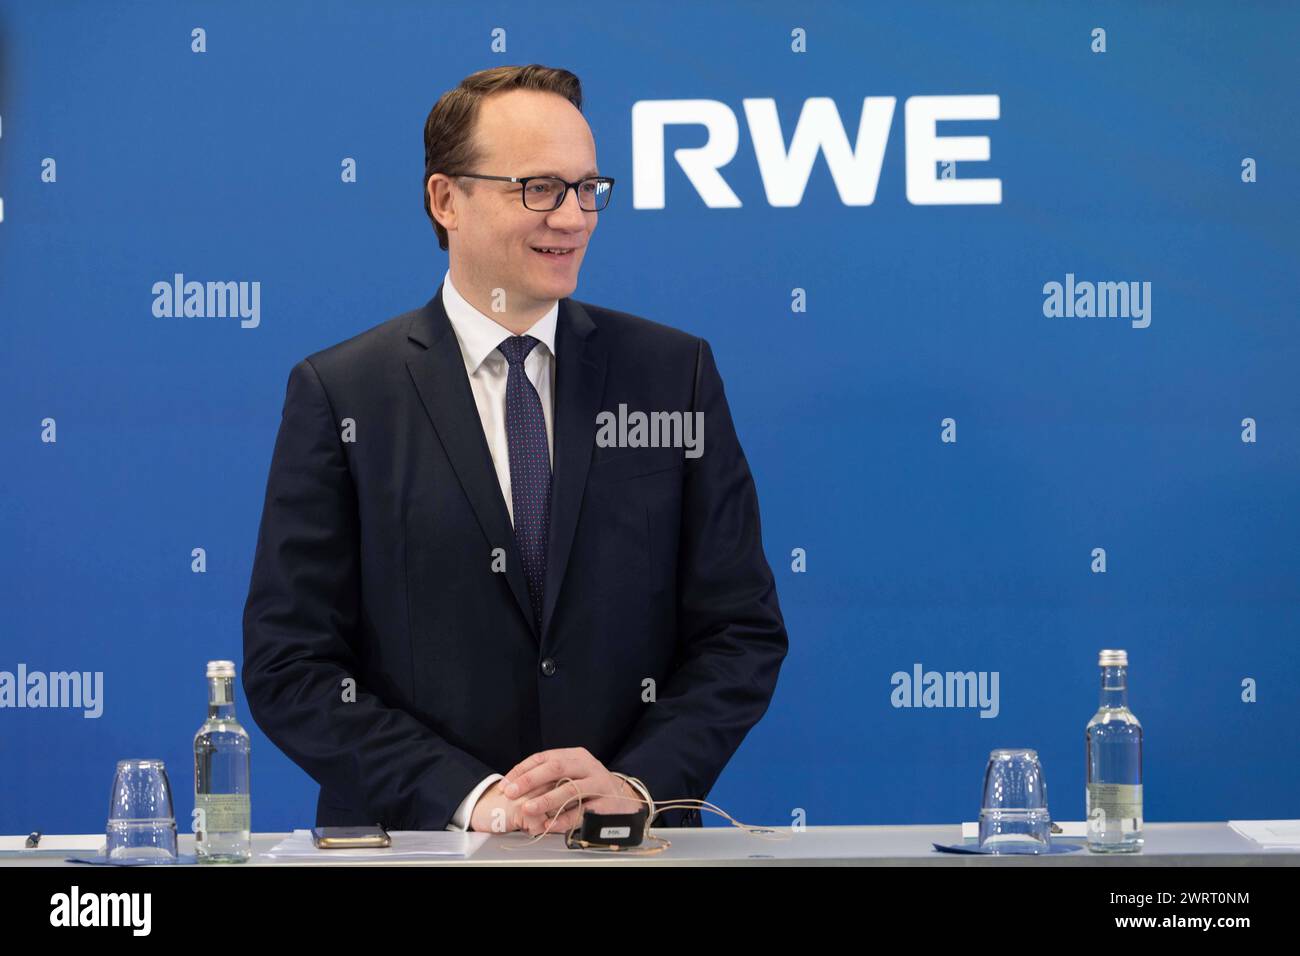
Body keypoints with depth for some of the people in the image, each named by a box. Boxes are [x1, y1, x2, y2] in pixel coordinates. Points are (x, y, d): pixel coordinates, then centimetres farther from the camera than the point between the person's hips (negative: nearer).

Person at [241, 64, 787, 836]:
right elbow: (288, 663, 0)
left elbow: (743, 631, 8)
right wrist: (468, 797, -11)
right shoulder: (338, 394, 3)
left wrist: (636, 785, -7)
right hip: (418, 846, -1)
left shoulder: (676, 373, 9)